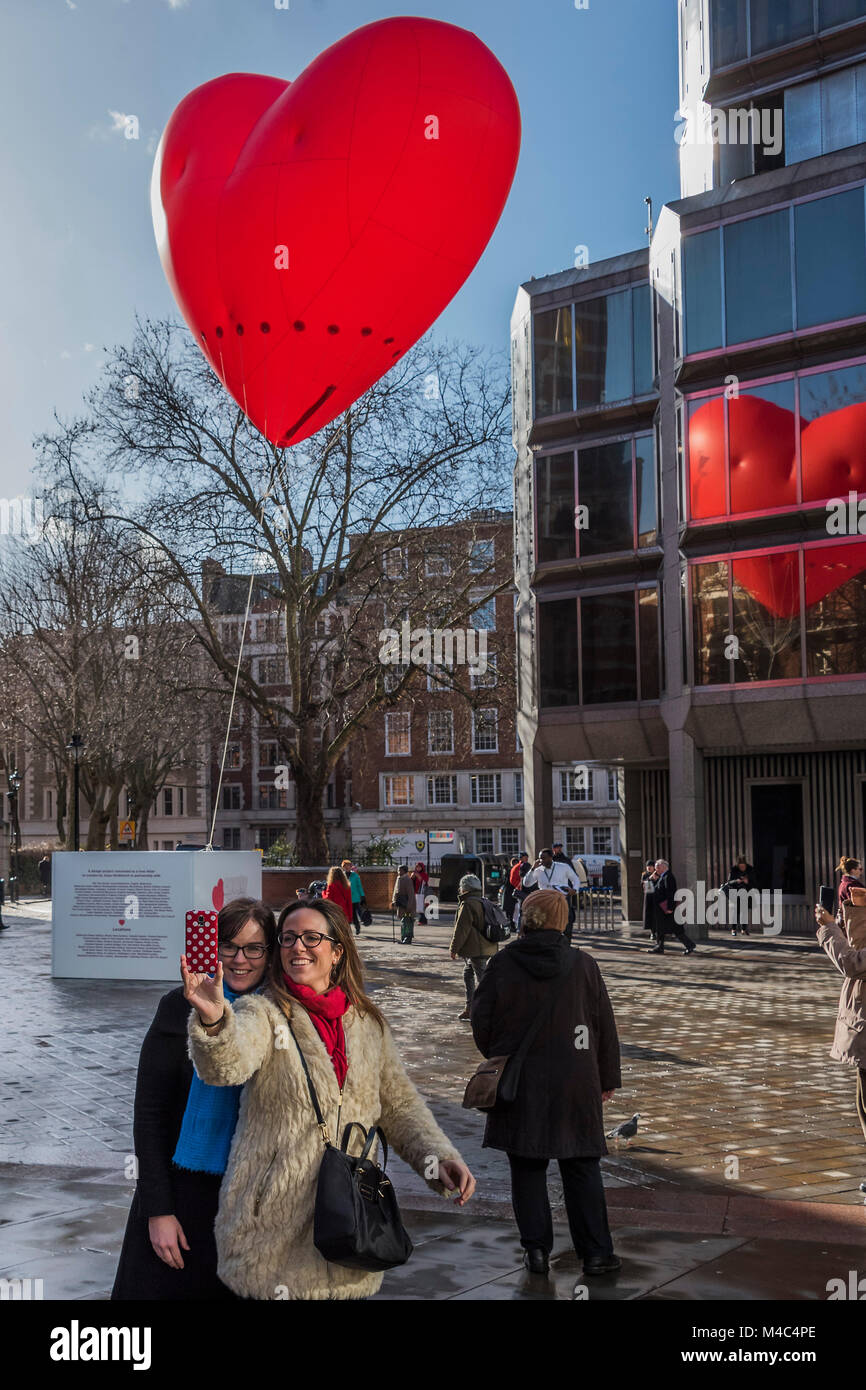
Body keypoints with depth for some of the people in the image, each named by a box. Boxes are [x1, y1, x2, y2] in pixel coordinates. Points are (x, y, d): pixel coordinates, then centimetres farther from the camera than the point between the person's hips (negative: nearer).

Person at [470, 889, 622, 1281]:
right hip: (575, 1083, 1)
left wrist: (498, 1058, 19)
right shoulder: (582, 965, -4)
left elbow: (482, 1021, 0)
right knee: (581, 1167, 8)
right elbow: (604, 1024, 2)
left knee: (527, 1167, 10)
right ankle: (595, 1252, 11)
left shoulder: (502, 965, -7)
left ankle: (536, 1249, 12)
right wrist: (608, 1078, 12)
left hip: (520, 1084, 0)